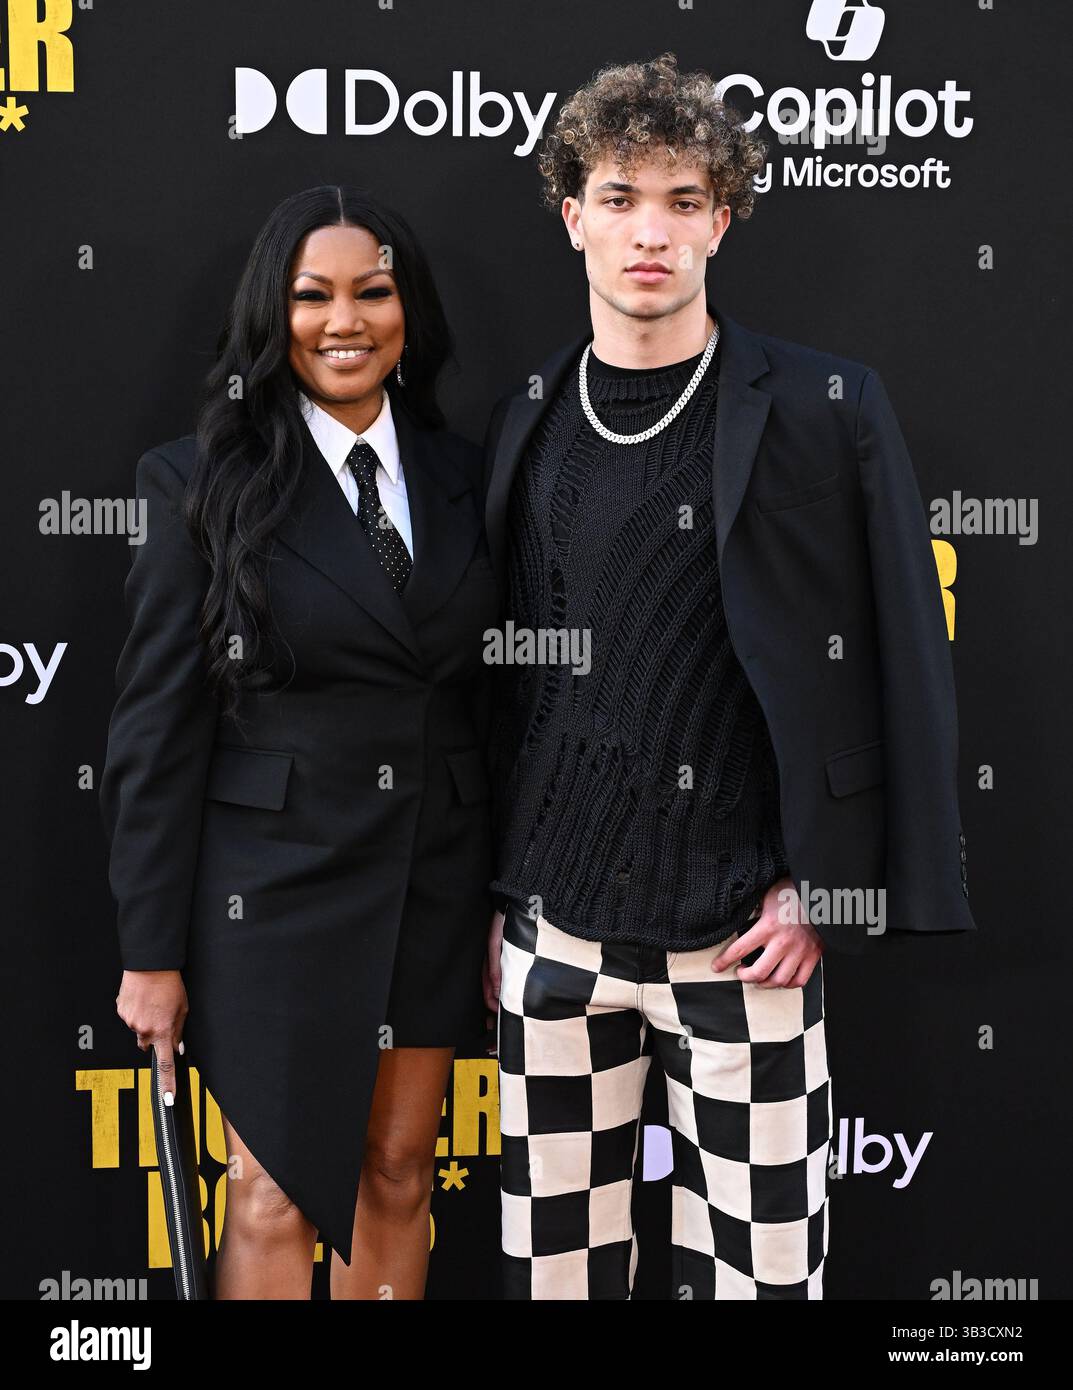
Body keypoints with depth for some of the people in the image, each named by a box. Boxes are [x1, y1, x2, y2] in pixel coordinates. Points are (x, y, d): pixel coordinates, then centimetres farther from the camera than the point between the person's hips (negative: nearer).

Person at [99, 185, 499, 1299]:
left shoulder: (459, 477, 6)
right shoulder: (204, 482, -7)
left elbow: (485, 695, 9)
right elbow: (156, 723, -7)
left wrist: (506, 901, 8)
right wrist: (151, 950, -8)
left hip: (435, 879, 4)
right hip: (276, 883, -4)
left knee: (397, 1175, 14)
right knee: (276, 1197, 4)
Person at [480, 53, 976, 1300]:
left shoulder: (821, 410, -5)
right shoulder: (529, 422, 8)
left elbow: (890, 667, -6)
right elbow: (508, 674, 12)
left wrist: (824, 889, -10)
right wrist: (492, 893, 10)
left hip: (739, 932, -3)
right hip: (555, 926, 4)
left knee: (755, 1265, 4)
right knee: (553, 1262, 11)